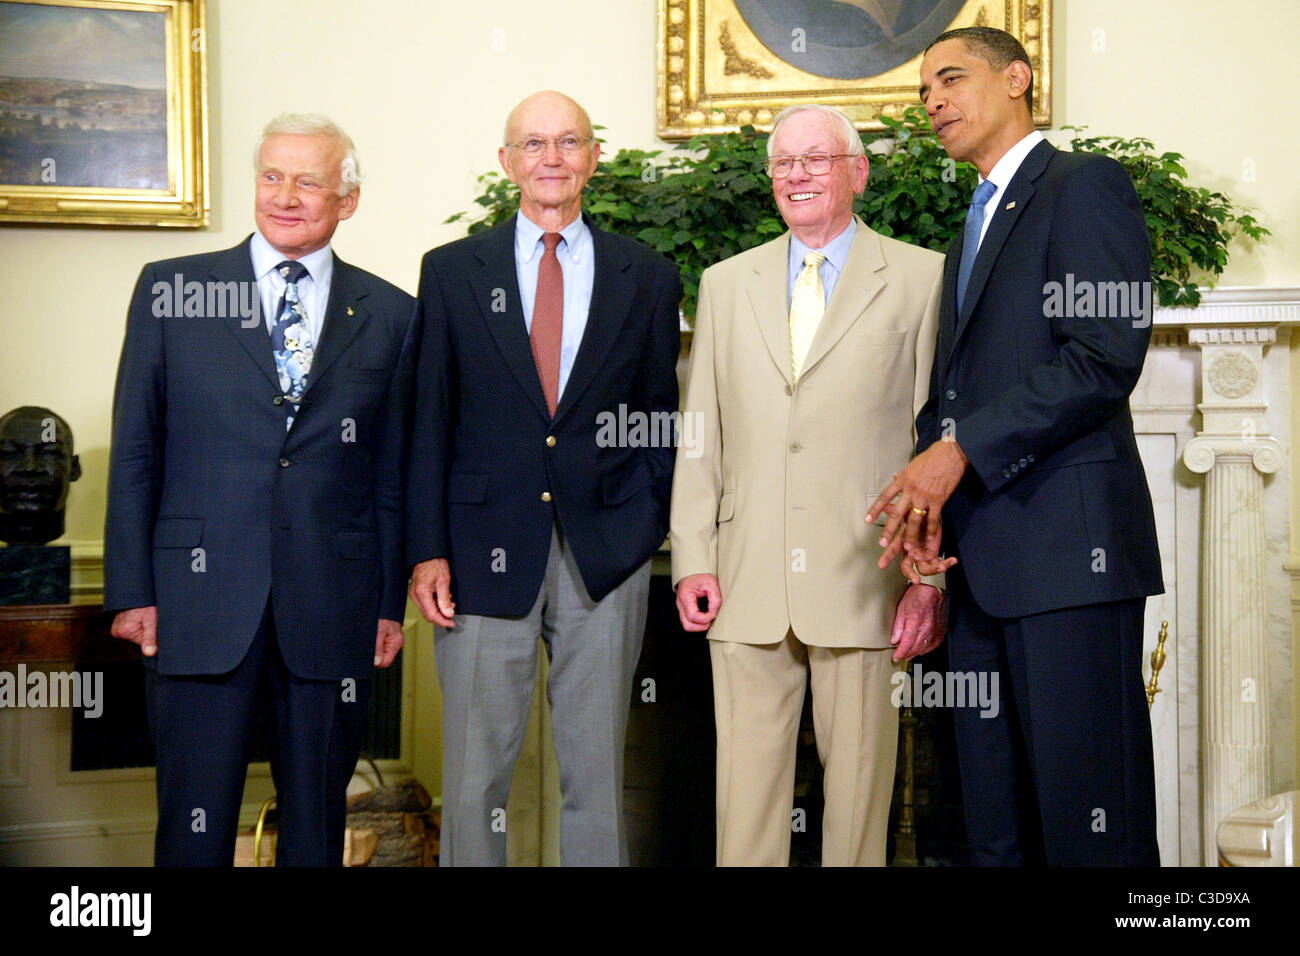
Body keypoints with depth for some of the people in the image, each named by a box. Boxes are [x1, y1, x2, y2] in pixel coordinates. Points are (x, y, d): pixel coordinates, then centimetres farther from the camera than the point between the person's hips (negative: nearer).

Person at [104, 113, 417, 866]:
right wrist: (131, 591, 0)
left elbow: (393, 471, 7)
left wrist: (391, 604, 4)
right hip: (201, 600, -1)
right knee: (194, 828, 5)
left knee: (317, 827, 11)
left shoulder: (390, 315, 7)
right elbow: (135, 453, 4)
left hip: (333, 608, 1)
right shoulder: (171, 290, 5)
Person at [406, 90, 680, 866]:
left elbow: (660, 421, 9)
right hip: (487, 549, 0)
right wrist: (427, 549, -4)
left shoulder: (648, 277, 8)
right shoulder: (452, 271, 6)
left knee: (597, 772, 9)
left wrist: (657, 529, 2)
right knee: (475, 770, 5)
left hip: (606, 553, 1)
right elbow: (429, 421, 4)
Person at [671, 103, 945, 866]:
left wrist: (931, 577, -6)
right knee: (746, 781, 7)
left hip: (862, 580, -2)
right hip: (747, 585, 3)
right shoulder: (725, 284, 15)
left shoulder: (921, 279, 4)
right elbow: (700, 435, 12)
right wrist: (693, 558, 3)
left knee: (858, 781, 4)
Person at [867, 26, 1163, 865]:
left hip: (1065, 543, -8)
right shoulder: (973, 232, 26)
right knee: (997, 824, 10)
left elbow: (1107, 357, -14)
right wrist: (928, 494, 1)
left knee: (1090, 820, -5)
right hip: (984, 558, 8)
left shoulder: (1085, 185, 0)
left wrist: (961, 450, -14)